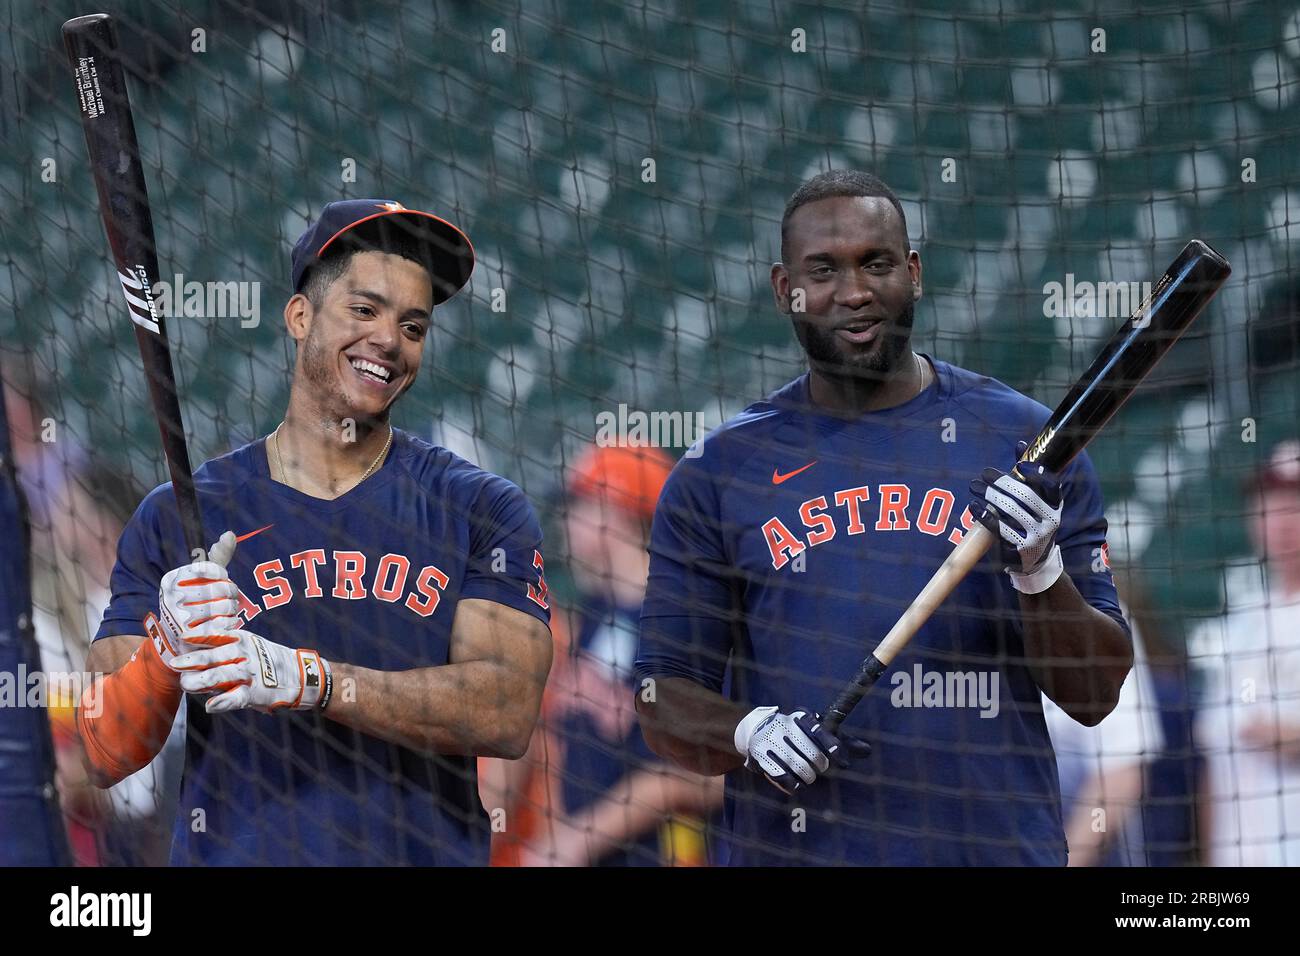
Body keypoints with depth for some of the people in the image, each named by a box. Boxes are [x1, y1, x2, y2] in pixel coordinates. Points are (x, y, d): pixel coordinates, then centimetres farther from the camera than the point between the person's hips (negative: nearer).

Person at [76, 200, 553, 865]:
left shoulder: (484, 510, 4)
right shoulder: (179, 515, 5)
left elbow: (509, 715, -11)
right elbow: (105, 758, 0)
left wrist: (307, 678, -20)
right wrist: (169, 647, -18)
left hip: (430, 855, -2)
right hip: (230, 855, 2)